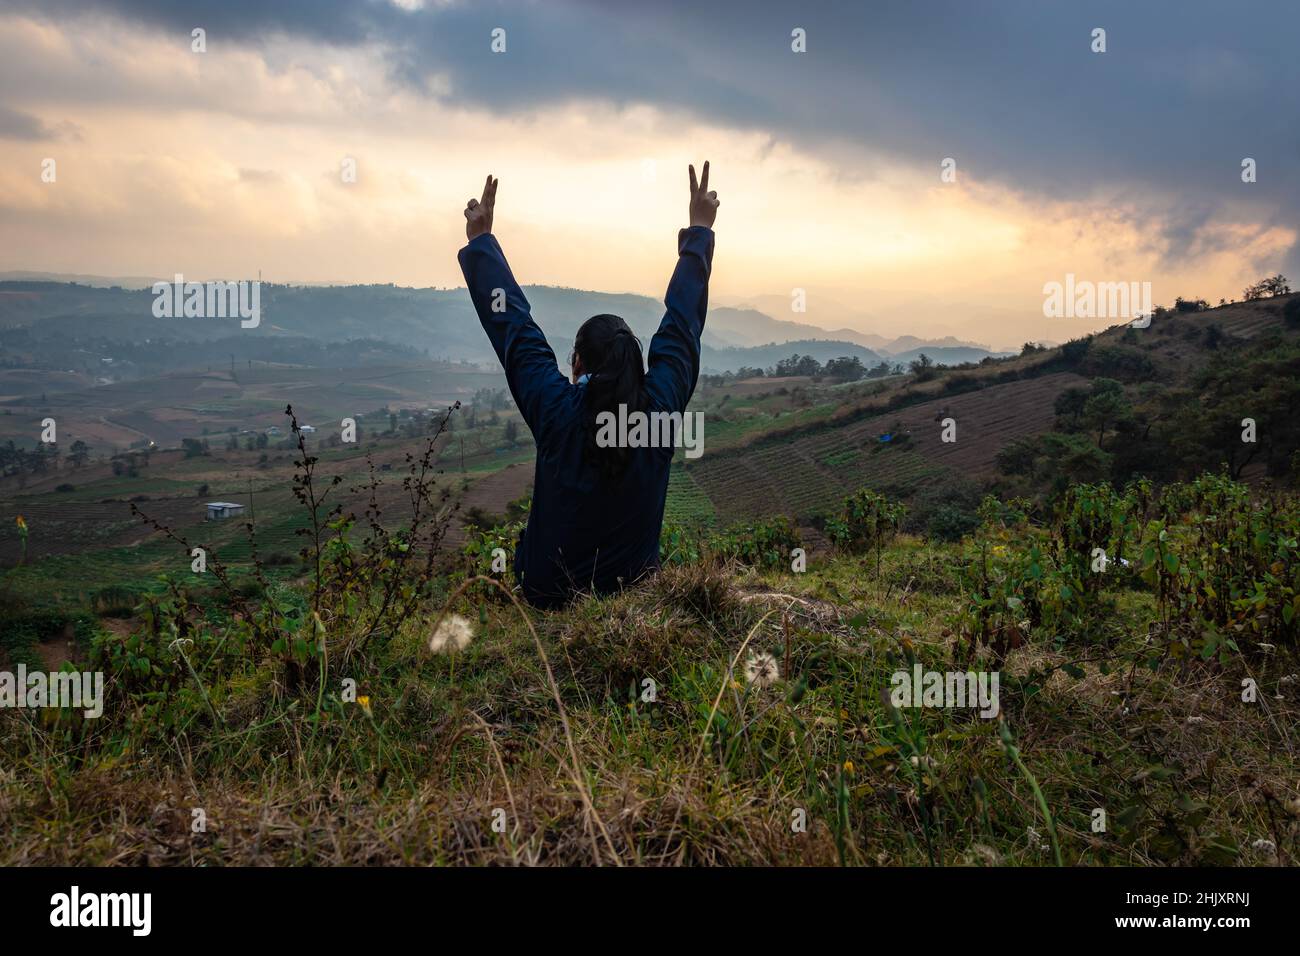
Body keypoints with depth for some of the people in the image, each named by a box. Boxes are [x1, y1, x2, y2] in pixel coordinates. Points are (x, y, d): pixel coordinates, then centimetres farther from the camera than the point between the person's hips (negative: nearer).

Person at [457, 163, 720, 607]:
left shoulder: (557, 412, -21)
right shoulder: (661, 408, -16)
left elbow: (514, 327, -10)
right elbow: (682, 322, -4)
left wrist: (480, 240, 1)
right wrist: (699, 232, 8)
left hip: (549, 594, -1)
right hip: (635, 589, 2)